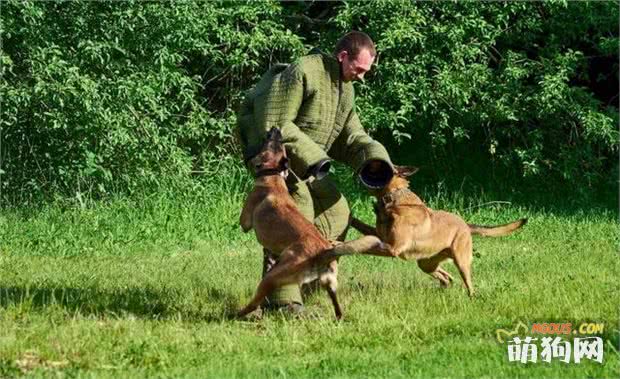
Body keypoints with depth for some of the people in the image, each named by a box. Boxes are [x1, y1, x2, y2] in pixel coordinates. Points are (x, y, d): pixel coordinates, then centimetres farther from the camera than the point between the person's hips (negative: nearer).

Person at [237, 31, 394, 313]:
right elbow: (275, 126, -23)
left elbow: (350, 135, 11)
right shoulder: (302, 73, -21)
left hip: (307, 161, 10)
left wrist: (372, 157, -10)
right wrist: (311, 157, -27)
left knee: (337, 216, 7)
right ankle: (281, 299, -23)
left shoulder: (345, 89, 10)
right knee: (297, 210, -22)